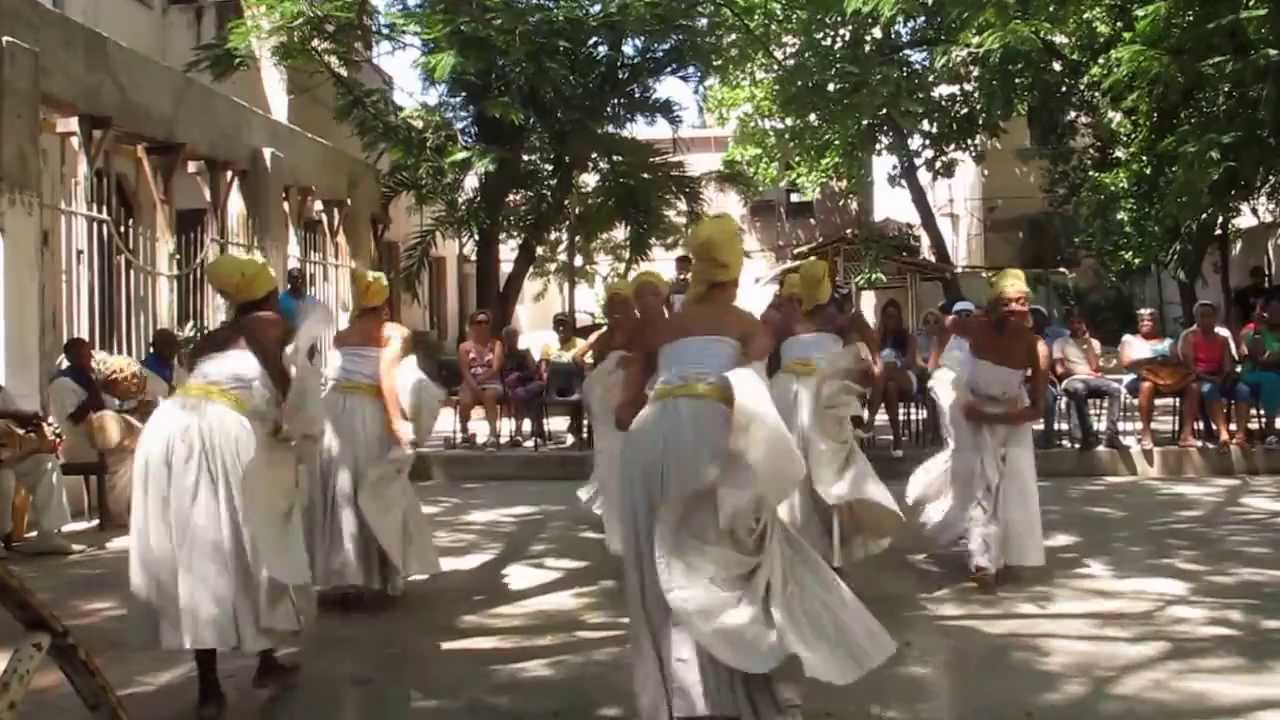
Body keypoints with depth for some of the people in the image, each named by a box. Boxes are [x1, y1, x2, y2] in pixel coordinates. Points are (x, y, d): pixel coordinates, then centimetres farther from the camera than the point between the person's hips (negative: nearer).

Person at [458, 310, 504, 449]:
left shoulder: (496, 344, 9)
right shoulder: (465, 347, 9)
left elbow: (495, 370, -5)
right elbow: (465, 372, -4)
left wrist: (479, 380, -17)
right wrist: (475, 388, -20)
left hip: (491, 384, -1)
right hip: (470, 385, 1)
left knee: (489, 396, -37)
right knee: (465, 401, -32)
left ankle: (493, 435, -46)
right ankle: (465, 433, -3)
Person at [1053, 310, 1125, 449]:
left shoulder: (1094, 343, 22)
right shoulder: (1060, 342, 14)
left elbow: (1095, 368, 4)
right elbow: (1060, 371, 2)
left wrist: (1087, 343, 3)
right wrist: (1084, 372, -5)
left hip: (1093, 380, 3)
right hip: (1072, 380, -3)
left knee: (1115, 388, -30)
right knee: (1079, 389, -41)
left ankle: (1112, 435, -32)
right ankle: (1088, 436, -40)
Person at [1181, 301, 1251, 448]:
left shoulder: (1223, 338, 17)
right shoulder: (1189, 336, 4)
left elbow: (1228, 364, 7)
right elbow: (1189, 366, -7)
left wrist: (1226, 376, -17)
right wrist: (1209, 378, -21)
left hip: (1220, 379, 5)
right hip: (1198, 379, -4)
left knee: (1243, 390, -27)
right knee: (1210, 389, -39)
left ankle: (1241, 434, -39)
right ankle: (1223, 432, -56)